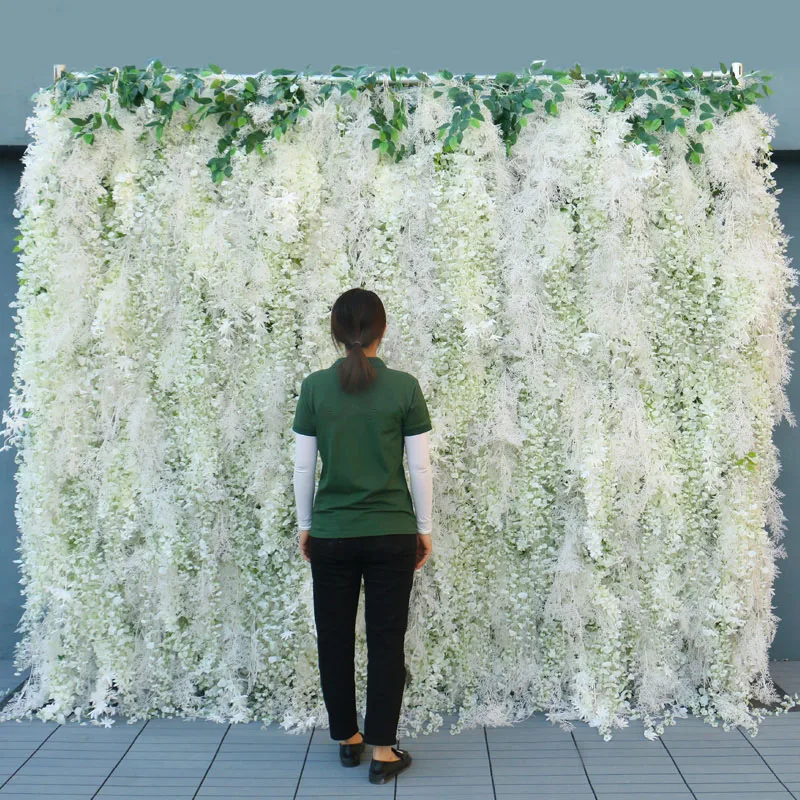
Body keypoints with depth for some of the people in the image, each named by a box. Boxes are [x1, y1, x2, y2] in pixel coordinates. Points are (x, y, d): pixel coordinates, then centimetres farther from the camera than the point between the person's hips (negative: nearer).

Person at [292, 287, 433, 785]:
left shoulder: (315, 387, -5)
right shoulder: (404, 387, -7)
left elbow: (303, 467, -1)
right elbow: (420, 467, -5)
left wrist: (305, 525, 11)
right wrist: (424, 528, 6)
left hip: (331, 534, 1)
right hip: (392, 535, -1)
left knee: (335, 637, 14)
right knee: (387, 640, 7)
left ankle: (348, 739, 26)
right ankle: (383, 752, 9)